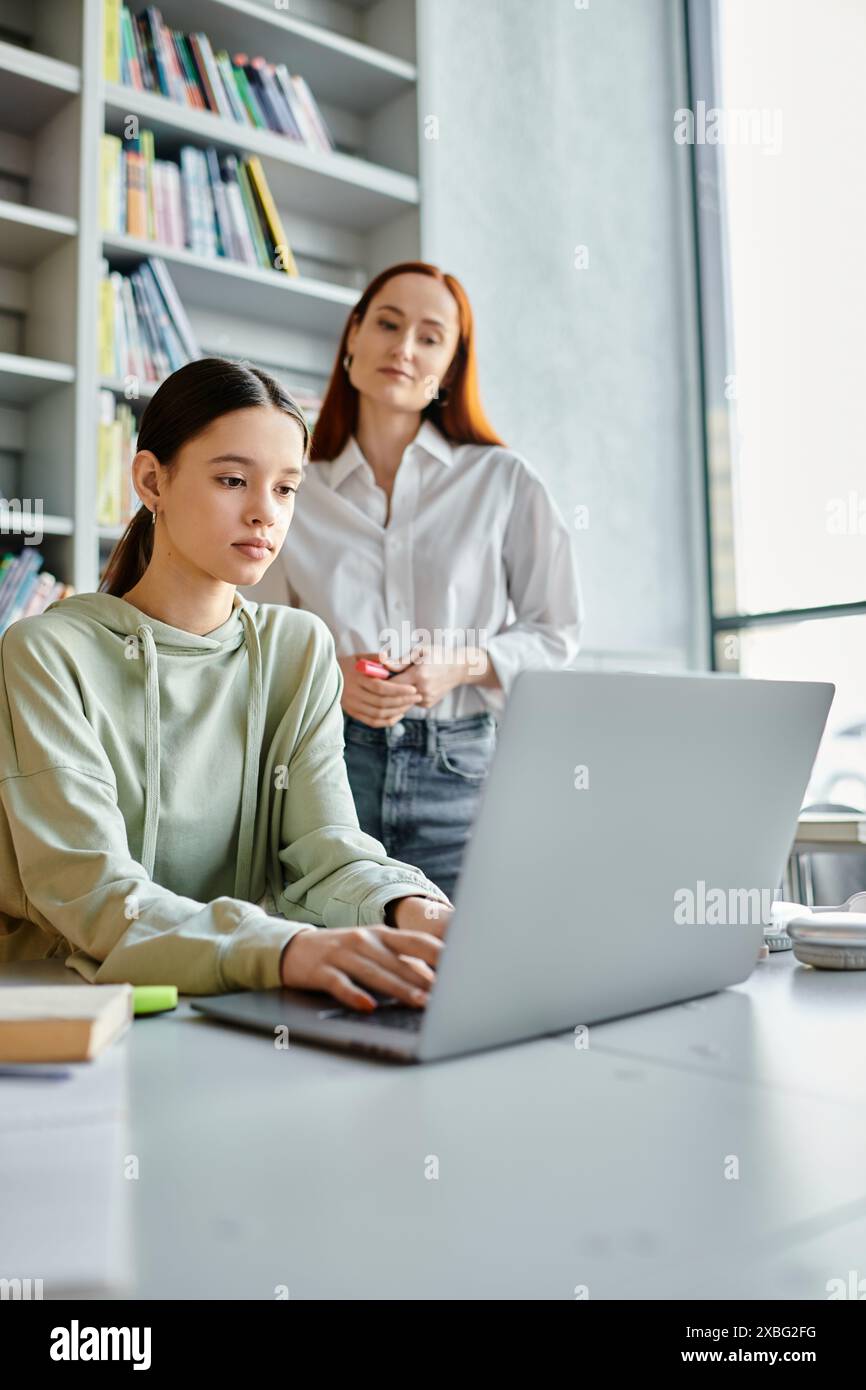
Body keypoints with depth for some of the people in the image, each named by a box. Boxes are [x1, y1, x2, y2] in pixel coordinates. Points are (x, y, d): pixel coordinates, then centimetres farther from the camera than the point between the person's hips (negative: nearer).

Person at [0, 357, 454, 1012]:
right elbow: (88, 890, -18)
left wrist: (408, 909, -26)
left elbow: (328, 845, -3)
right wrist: (284, 948, -35)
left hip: (244, 1015, 4)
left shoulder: (300, 647, 7)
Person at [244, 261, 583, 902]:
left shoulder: (505, 482, 6)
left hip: (462, 770, 0)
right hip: (329, 760, 1)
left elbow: (556, 633, 7)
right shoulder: (296, 495, 10)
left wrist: (461, 665, -10)